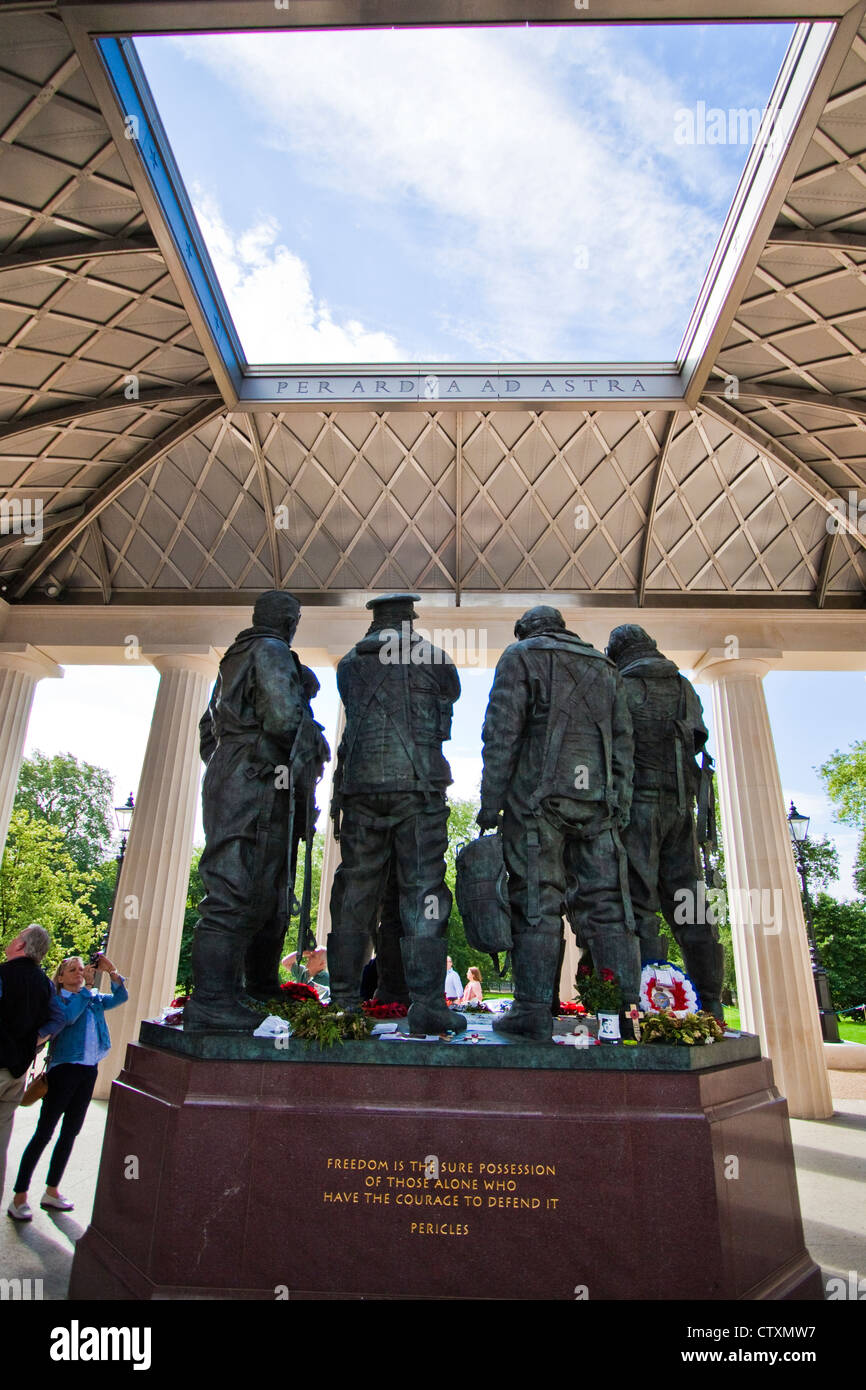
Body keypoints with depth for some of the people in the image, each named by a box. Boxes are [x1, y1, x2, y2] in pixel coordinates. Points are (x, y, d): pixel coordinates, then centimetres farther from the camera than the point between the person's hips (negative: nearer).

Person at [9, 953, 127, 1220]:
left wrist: (111, 972, -9)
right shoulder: (57, 998, -3)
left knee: (70, 1133, 12)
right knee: (44, 1133, -2)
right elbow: (69, 1016, -23)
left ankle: (51, 1192, 23)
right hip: (64, 1068, -6)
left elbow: (121, 997, 3)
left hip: (89, 1071, 6)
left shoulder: (94, 1000, 13)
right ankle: (19, 1196, 8)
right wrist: (87, 986, -21)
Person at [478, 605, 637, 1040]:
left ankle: (533, 1011, 1)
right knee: (606, 902, 6)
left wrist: (490, 802, -4)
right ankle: (627, 1007, 7)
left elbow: (502, 733, -4)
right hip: (596, 800, 4)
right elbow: (623, 741, 15)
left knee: (536, 903, -1)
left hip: (539, 796, -4)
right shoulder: (605, 667, 21)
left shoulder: (520, 656, 7)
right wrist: (620, 804, 14)